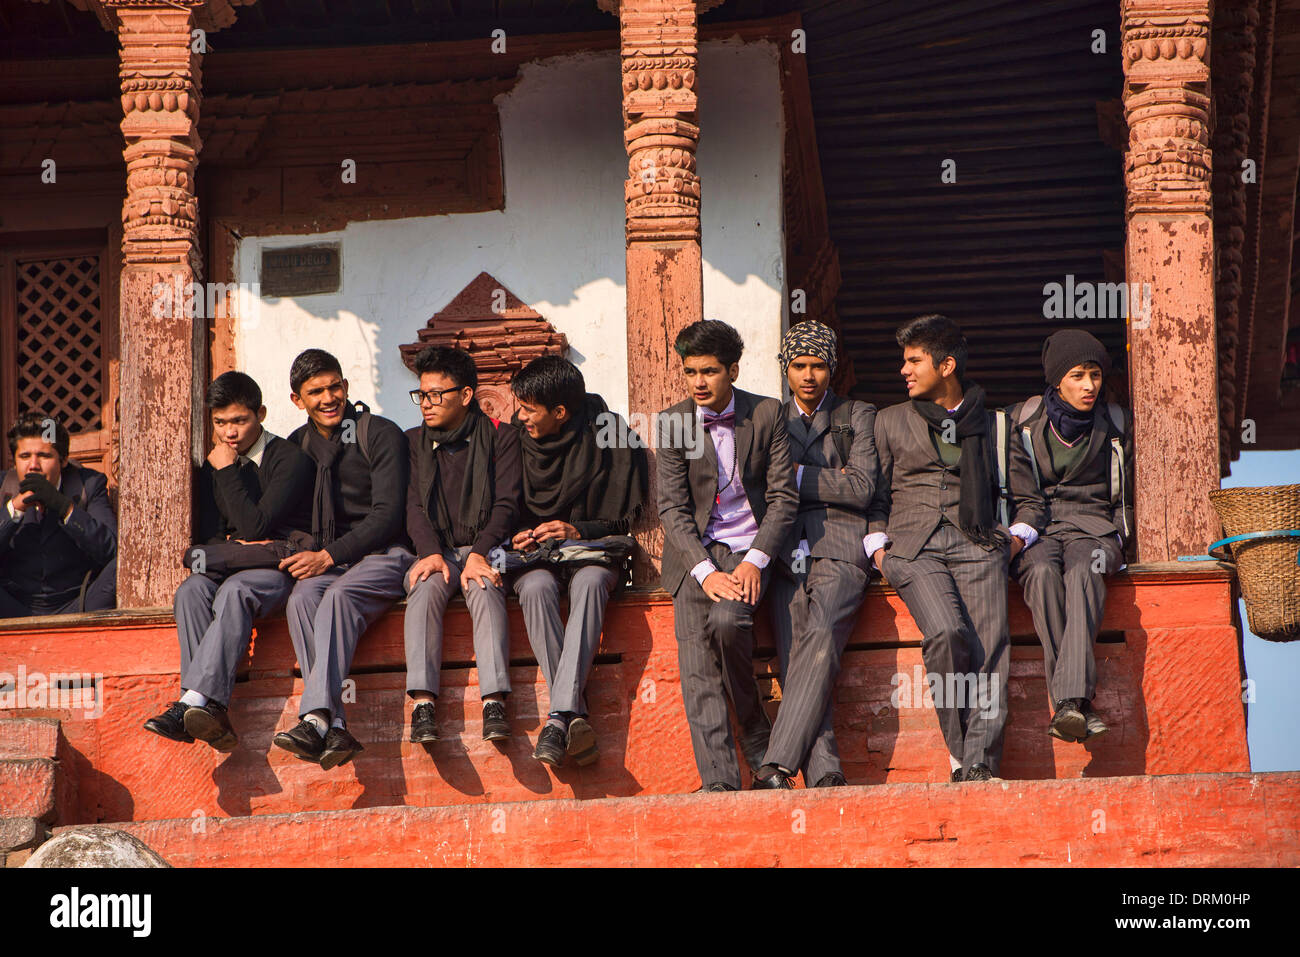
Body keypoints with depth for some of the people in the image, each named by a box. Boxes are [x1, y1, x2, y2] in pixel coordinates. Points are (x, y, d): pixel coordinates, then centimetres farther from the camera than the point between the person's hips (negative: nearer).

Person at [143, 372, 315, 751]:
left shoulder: (290, 459, -3)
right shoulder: (212, 467, 17)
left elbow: (255, 526, -13)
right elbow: (209, 538, 11)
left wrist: (227, 470, -6)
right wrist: (238, 548, -11)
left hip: (280, 567, -5)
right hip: (231, 566, 5)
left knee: (235, 590, -37)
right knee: (192, 589, -28)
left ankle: (194, 702, -49)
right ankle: (213, 718, -41)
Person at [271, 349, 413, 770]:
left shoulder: (380, 434, -3)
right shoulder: (297, 446, 14)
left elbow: (387, 514, -10)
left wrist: (329, 556, -15)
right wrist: (304, 552, -3)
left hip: (384, 554, -4)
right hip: (326, 561, 4)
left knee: (339, 595, -35)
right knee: (301, 599, -29)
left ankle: (315, 719, -47)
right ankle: (335, 729, -40)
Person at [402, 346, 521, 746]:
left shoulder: (500, 437, 6)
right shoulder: (414, 443, 14)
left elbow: (506, 504, -2)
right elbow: (415, 505, 4)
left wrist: (479, 554, -18)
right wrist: (431, 553, -16)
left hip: (484, 549, -2)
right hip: (437, 551, 2)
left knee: (484, 588, -35)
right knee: (425, 589, -32)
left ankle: (494, 700, -48)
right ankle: (422, 702, -45)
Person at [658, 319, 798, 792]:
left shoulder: (767, 414, 1)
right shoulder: (673, 423, 2)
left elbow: (783, 497, 0)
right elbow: (672, 507, -2)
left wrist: (754, 561, -14)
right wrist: (706, 571, -16)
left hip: (748, 548, -1)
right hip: (695, 552, 1)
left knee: (727, 621, -30)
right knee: (696, 662, -17)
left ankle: (755, 729, -7)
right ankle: (718, 780, -21)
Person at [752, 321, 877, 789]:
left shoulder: (858, 417, 17)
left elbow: (861, 487, 4)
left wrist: (798, 477, 2)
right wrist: (827, 482, 2)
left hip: (839, 548, -2)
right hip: (786, 552, 3)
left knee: (821, 640, -29)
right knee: (794, 654, -21)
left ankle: (776, 766, -37)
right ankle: (823, 773, -30)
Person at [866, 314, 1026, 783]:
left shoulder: (984, 422, 21)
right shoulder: (890, 421, 20)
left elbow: (1000, 491, 27)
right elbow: (875, 495, 20)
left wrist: (1017, 533, 9)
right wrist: (877, 545, 4)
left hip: (975, 542, 1)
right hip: (913, 546, -1)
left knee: (990, 644, -22)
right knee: (946, 632, -28)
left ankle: (980, 764, -27)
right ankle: (960, 755, -20)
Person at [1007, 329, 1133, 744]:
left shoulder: (1115, 425, 13)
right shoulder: (1023, 423, 8)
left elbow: (1126, 498, 20)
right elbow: (1024, 497, 4)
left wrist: (1115, 541, 4)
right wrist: (1025, 534, -14)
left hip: (1093, 526, 0)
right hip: (1039, 528, 0)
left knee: (1083, 571, -37)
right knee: (1043, 572, -38)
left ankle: (1069, 701, -53)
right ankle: (1076, 705, -44)